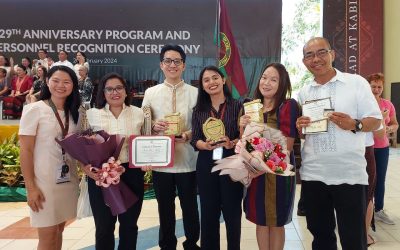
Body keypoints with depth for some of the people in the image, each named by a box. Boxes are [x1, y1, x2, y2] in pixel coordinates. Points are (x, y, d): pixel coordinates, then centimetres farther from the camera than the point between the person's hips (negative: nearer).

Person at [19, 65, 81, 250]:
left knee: (59, 229, 14)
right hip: (44, 180, -5)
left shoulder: (74, 113, 8)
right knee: (48, 235, 2)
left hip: (68, 178, 5)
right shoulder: (34, 109, -8)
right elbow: (25, 150, -10)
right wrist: (30, 187, -13)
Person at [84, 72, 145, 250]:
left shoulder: (138, 113, 3)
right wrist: (86, 166, -14)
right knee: (104, 226, 11)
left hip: (132, 174, 1)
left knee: (129, 225, 15)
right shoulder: (92, 114, -1)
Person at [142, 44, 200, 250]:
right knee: (165, 208, 15)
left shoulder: (195, 93, 1)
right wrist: (154, 125, -15)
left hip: (188, 160, -1)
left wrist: (189, 135, -19)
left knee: (190, 207, 13)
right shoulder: (150, 93, 4)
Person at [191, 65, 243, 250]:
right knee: (208, 213, 11)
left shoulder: (237, 106, -2)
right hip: (206, 166, 2)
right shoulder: (199, 110, 6)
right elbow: (194, 140, 3)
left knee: (232, 212, 8)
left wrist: (231, 143, -22)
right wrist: (207, 145, -17)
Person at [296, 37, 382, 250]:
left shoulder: (356, 82, -2)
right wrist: (300, 128, -7)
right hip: (313, 175, 4)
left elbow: (375, 120, -2)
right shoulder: (303, 93, 10)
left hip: (349, 175, -4)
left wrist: (354, 124, -22)